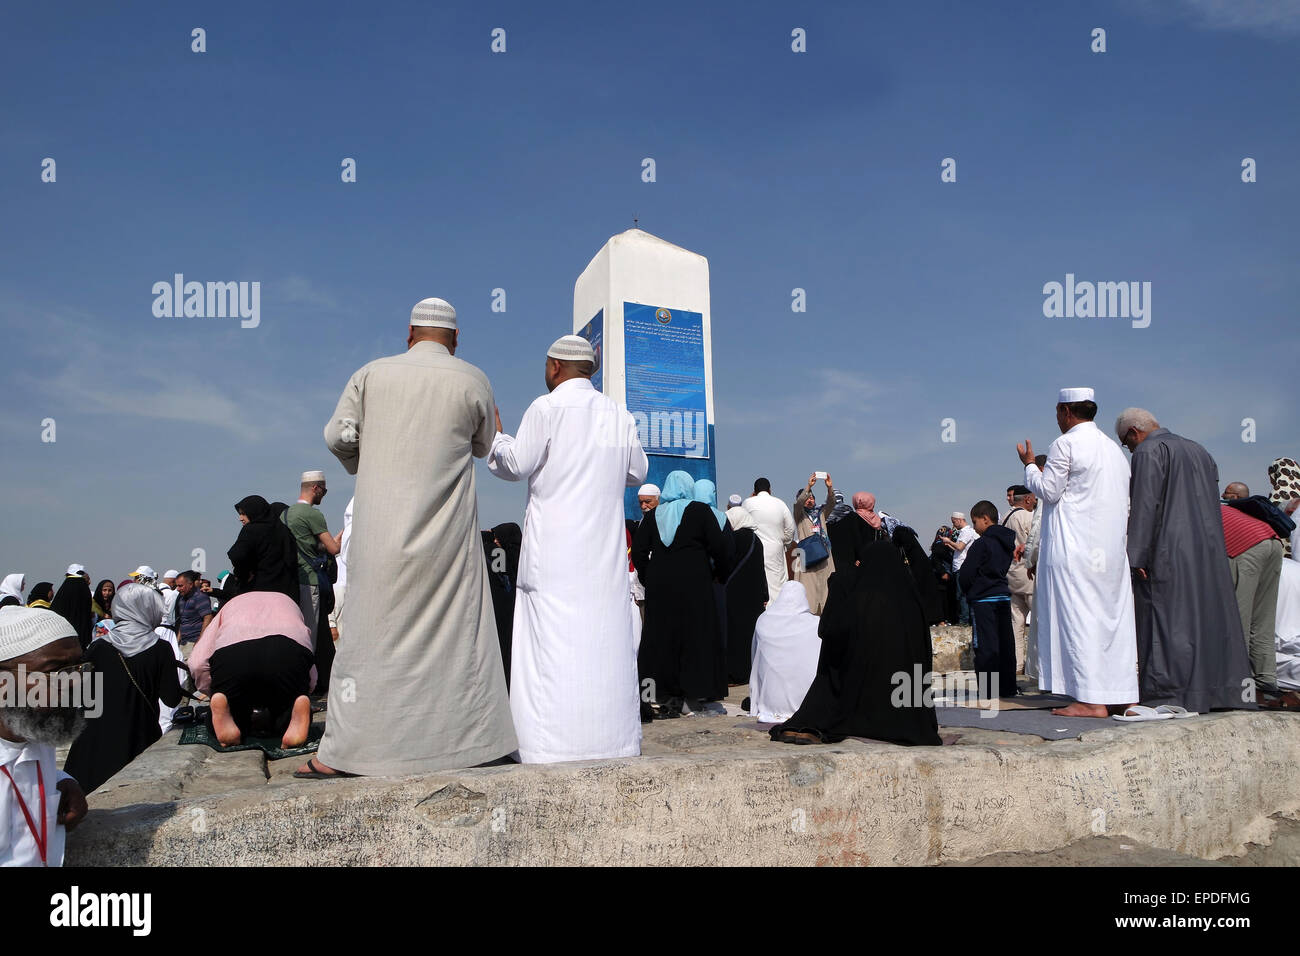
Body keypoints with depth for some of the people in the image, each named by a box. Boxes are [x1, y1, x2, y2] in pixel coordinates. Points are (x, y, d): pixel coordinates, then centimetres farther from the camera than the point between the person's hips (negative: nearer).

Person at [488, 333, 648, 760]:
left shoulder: (547, 408, -5)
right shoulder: (619, 414, 11)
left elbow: (517, 465, -3)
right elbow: (637, 472, 17)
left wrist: (495, 434, 16)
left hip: (555, 547, -5)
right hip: (606, 549, 5)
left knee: (554, 641, -5)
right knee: (605, 638, 7)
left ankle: (554, 746, -6)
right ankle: (612, 742, 11)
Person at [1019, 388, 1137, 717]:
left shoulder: (1065, 444, -7)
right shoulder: (1114, 448, 18)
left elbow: (1048, 491, -8)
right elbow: (1126, 506, 19)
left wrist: (1030, 464, 5)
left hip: (1073, 548, -8)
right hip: (1111, 550, 8)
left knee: (1077, 618, -7)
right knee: (1112, 617, 8)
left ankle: (1090, 699, -10)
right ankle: (1121, 696, 9)